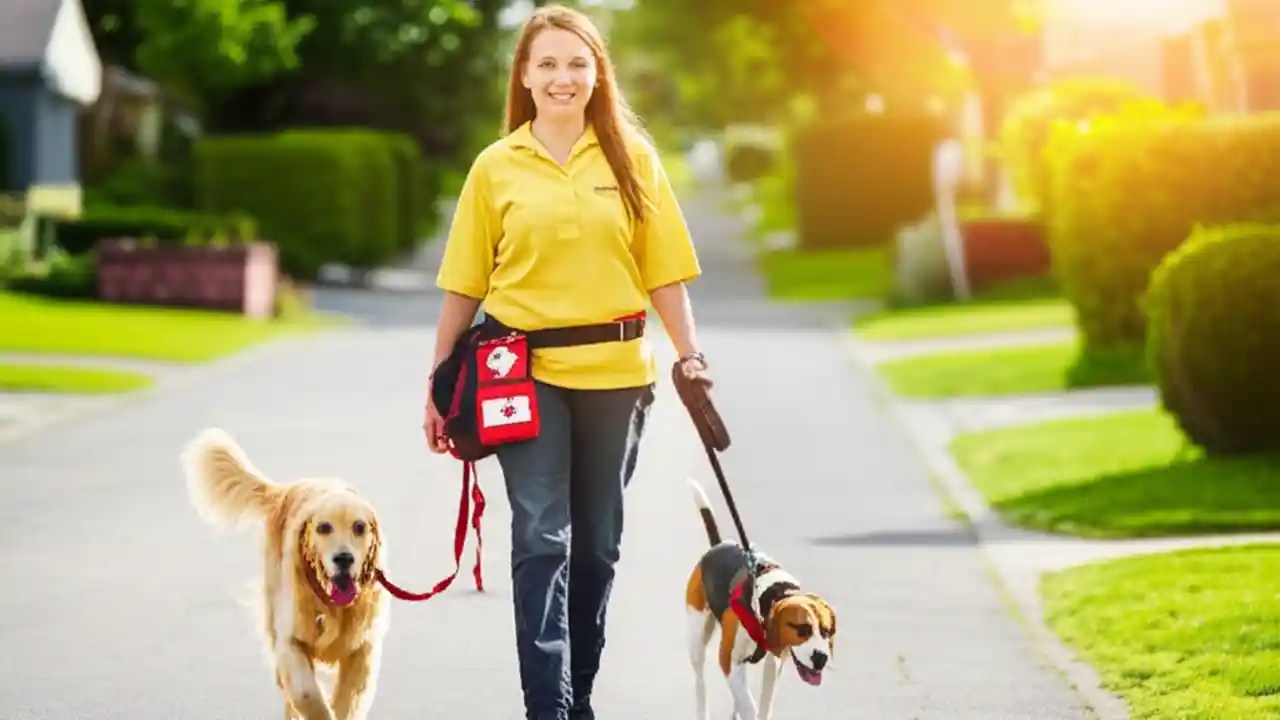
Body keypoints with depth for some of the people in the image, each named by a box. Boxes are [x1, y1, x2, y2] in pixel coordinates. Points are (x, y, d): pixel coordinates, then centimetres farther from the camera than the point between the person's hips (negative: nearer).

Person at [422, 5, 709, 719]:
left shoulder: (633, 158, 4)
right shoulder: (496, 167, 2)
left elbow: (663, 270, 4)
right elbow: (465, 285, 4)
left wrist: (691, 355, -3)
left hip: (615, 372, 2)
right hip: (526, 372, -2)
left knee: (598, 543, 10)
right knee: (541, 539, -10)